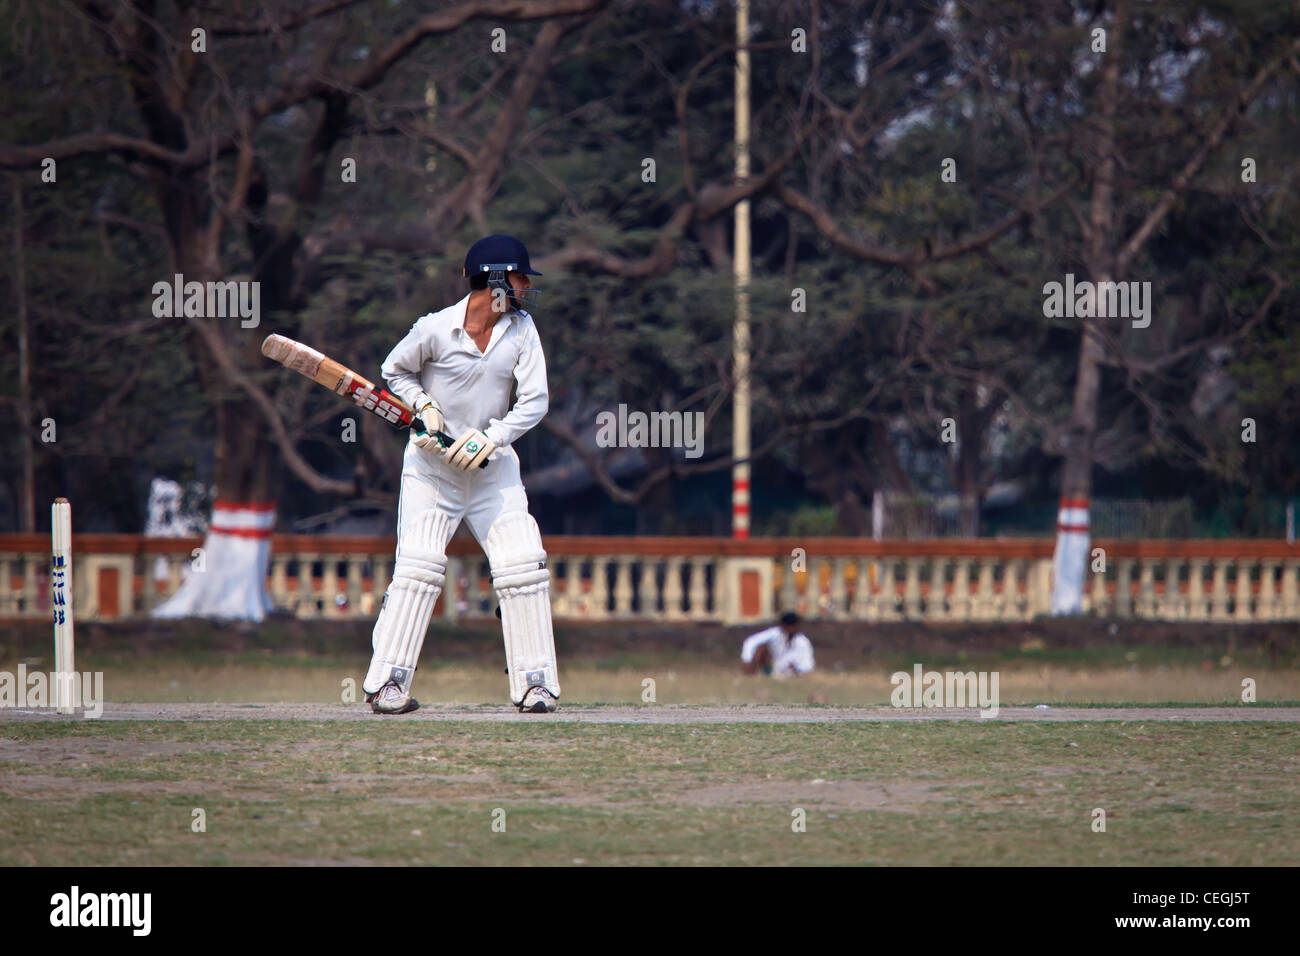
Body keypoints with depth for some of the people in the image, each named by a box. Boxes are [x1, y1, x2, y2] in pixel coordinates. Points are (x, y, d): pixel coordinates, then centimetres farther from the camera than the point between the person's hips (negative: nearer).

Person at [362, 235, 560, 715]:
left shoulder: (521, 329, -3)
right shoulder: (435, 329, -13)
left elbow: (535, 401, -4)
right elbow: (396, 371, 4)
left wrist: (491, 438, -17)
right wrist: (425, 408, -12)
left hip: (493, 462, 3)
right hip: (432, 460, -3)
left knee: (523, 566, -7)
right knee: (418, 565, -12)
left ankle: (534, 682, 0)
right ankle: (387, 681, -8)